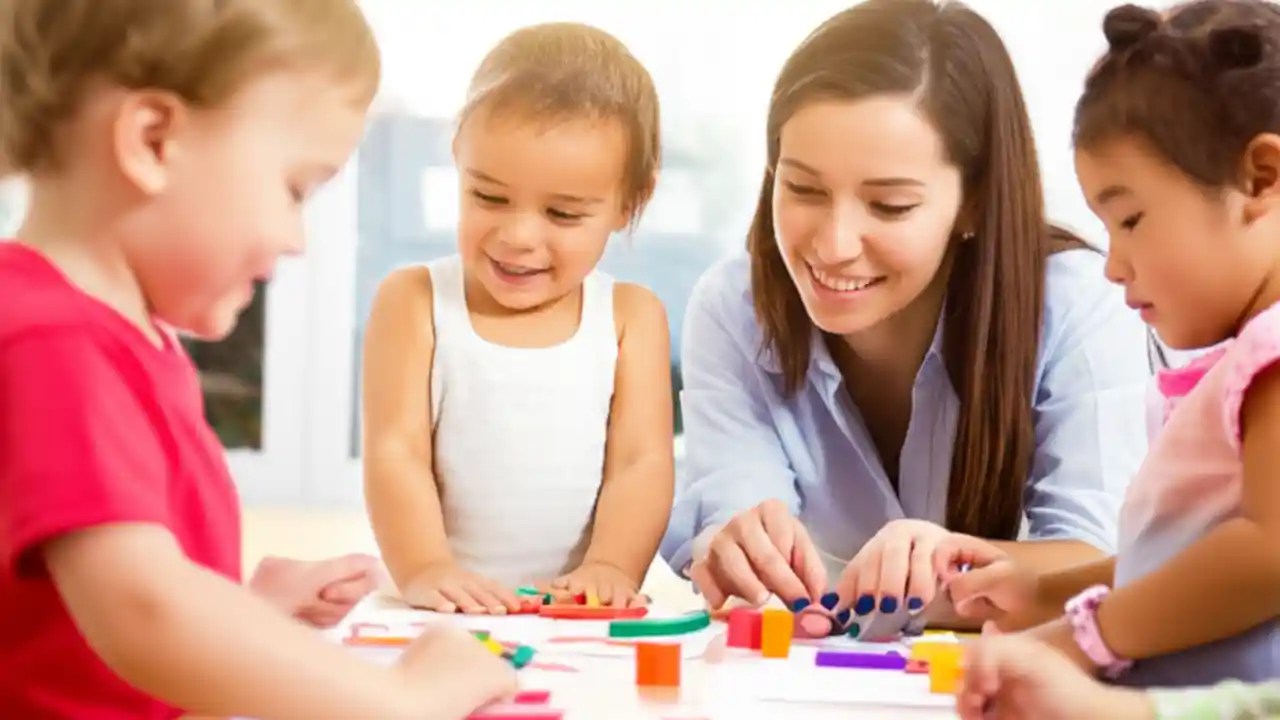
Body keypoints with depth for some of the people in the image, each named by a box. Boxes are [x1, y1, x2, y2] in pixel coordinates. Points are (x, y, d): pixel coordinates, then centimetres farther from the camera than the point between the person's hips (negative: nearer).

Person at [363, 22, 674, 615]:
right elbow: (393, 451, -5)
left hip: (583, 617, 1)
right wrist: (423, 569, -21)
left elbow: (642, 461, -1)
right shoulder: (415, 302, 3)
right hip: (443, 618, -1)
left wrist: (610, 568, -19)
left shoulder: (631, 316, 7)